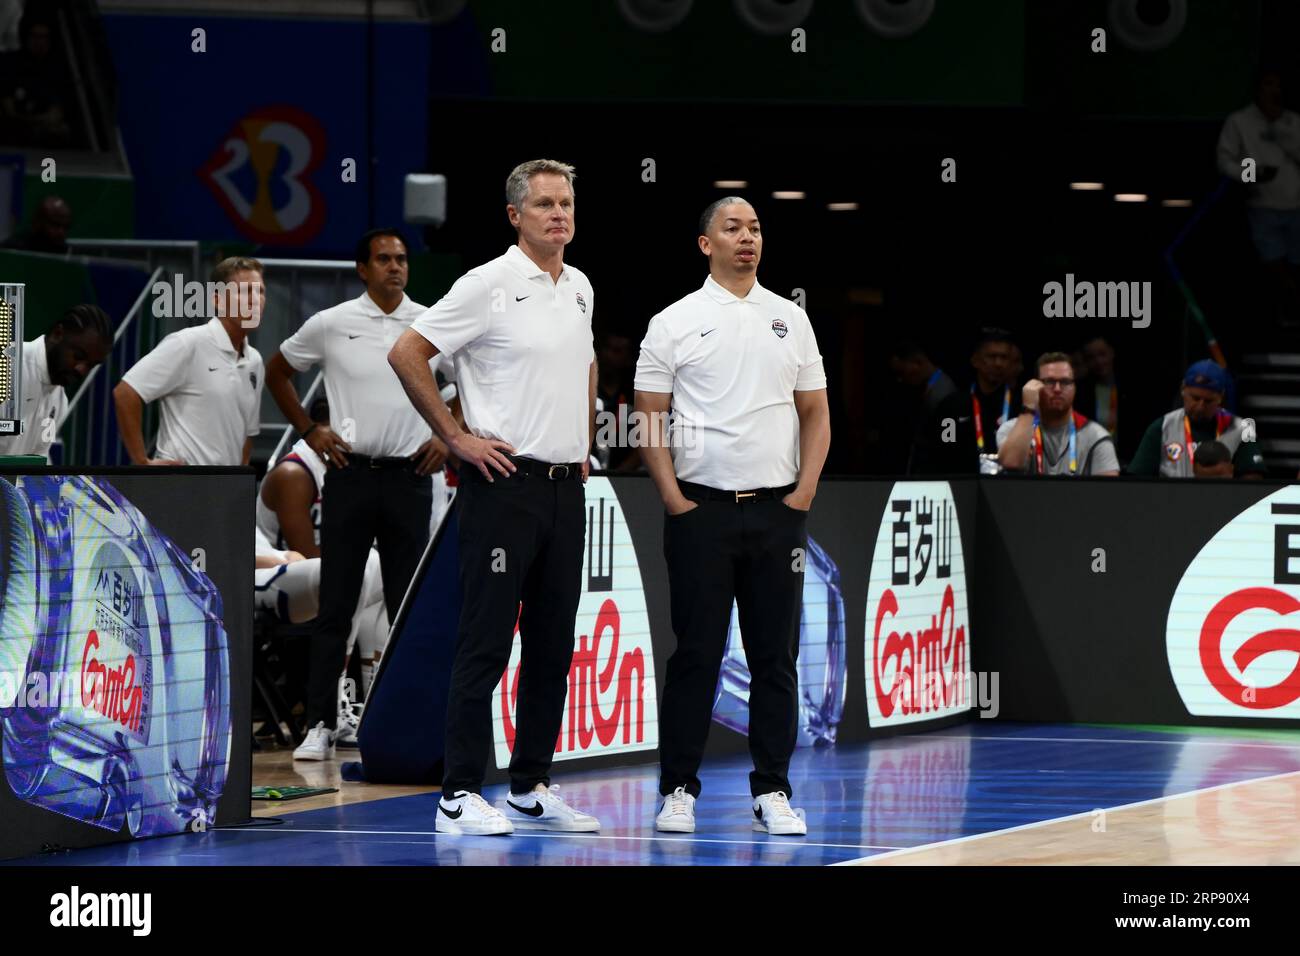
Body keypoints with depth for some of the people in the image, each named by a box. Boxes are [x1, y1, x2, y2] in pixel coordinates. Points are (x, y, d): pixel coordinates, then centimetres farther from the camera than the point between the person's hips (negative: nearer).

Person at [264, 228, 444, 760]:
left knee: (410, 606, 4)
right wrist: (308, 430, 6)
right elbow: (278, 372, 14)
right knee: (336, 605, -1)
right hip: (350, 473, -1)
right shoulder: (330, 325, 0)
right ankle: (320, 724, 1)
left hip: (410, 476, 1)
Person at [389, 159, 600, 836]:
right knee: (486, 644, -7)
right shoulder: (488, 286, -9)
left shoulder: (579, 289, 13)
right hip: (505, 482, -7)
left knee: (553, 645, 9)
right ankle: (461, 797, -5)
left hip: (566, 486, 7)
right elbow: (407, 354, -11)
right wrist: (457, 437, -10)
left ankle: (531, 790, 16)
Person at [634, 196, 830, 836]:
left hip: (778, 511, 3)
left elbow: (816, 414, 13)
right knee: (695, 654, -2)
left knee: (775, 655, 3)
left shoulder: (791, 321, 11)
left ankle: (772, 791, 8)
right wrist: (674, 498, -7)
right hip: (701, 511, -3)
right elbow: (650, 417, 1)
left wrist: (804, 492, 1)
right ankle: (679, 790, 4)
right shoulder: (674, 323, 2)